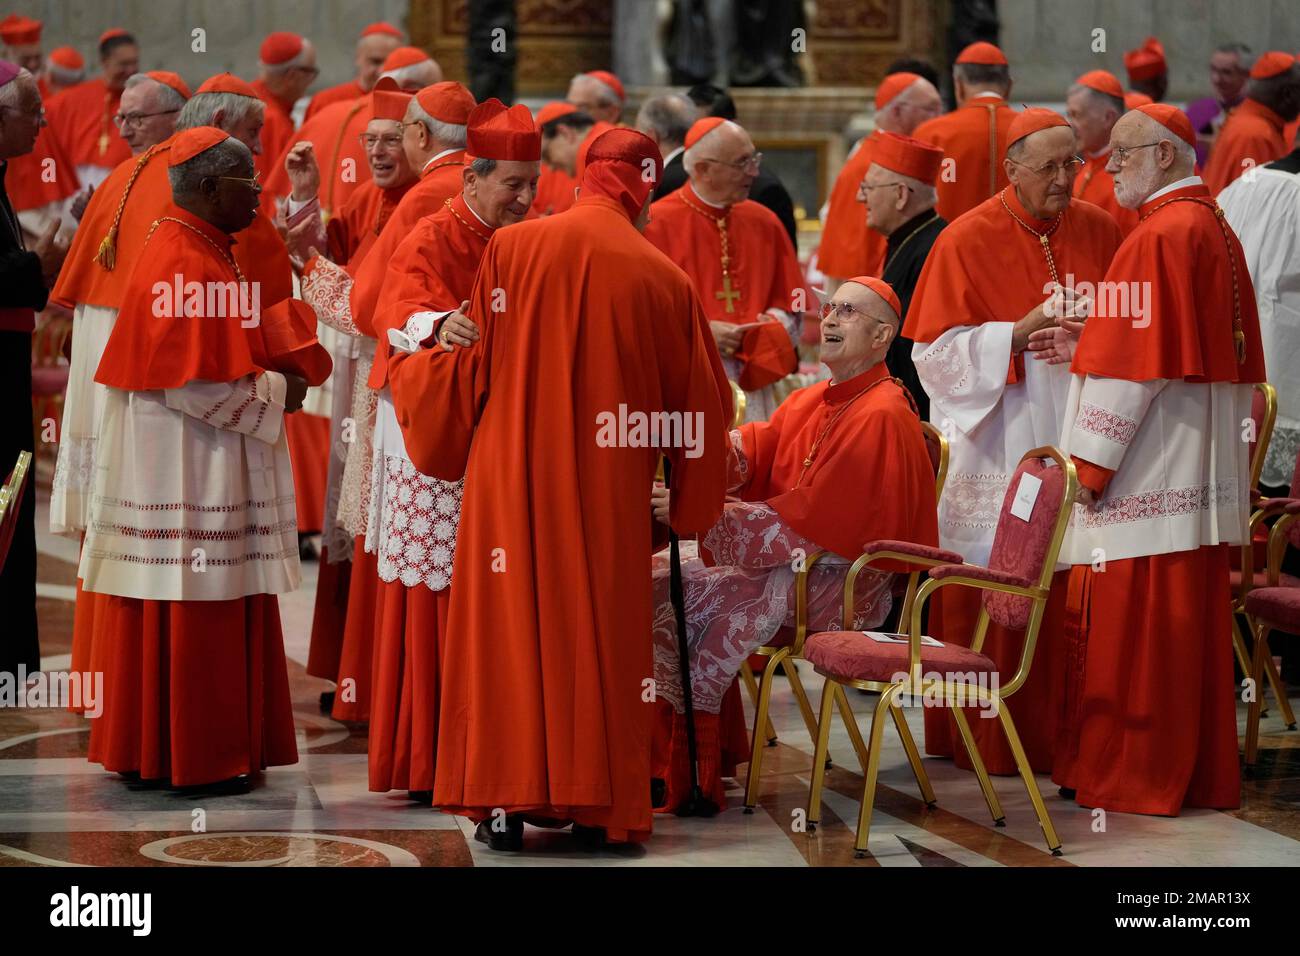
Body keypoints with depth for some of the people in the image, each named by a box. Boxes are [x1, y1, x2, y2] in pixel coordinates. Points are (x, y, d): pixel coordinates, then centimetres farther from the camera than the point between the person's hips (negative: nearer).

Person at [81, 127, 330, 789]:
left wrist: (277, 374, 6)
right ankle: (193, 758, 3)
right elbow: (195, 385, -22)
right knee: (195, 609, -3)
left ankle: (152, 748, 20)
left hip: (199, 469, 10)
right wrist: (278, 391, -12)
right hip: (193, 473, -10)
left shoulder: (201, 252, 13)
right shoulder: (185, 267, -18)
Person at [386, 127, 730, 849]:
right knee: (601, 634, 9)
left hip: (512, 481, 0)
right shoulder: (663, 279, -3)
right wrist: (690, 507, 20)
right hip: (609, 492, 0)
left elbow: (469, 364, 2)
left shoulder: (510, 249, -4)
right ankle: (599, 800, 11)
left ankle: (506, 799, 6)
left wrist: (408, 368, 23)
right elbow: (699, 401, 6)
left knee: (510, 627, 7)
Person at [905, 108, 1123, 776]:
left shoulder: (1099, 232, 7)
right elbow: (937, 352, -4)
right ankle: (990, 741, 7)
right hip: (997, 445, -3)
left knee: (1070, 590, 0)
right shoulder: (967, 241, -2)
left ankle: (1063, 732, 8)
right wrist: (1021, 334, -16)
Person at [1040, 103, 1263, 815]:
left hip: (1149, 475, -10)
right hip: (1199, 474, 10)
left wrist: (1088, 463, -14)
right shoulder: (1215, 231, 14)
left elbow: (1135, 373, -19)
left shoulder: (1158, 238, -16)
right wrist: (1086, 347, 13)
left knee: (1131, 621, -2)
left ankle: (1129, 774, 3)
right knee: (1192, 619, 12)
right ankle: (1200, 771, 18)